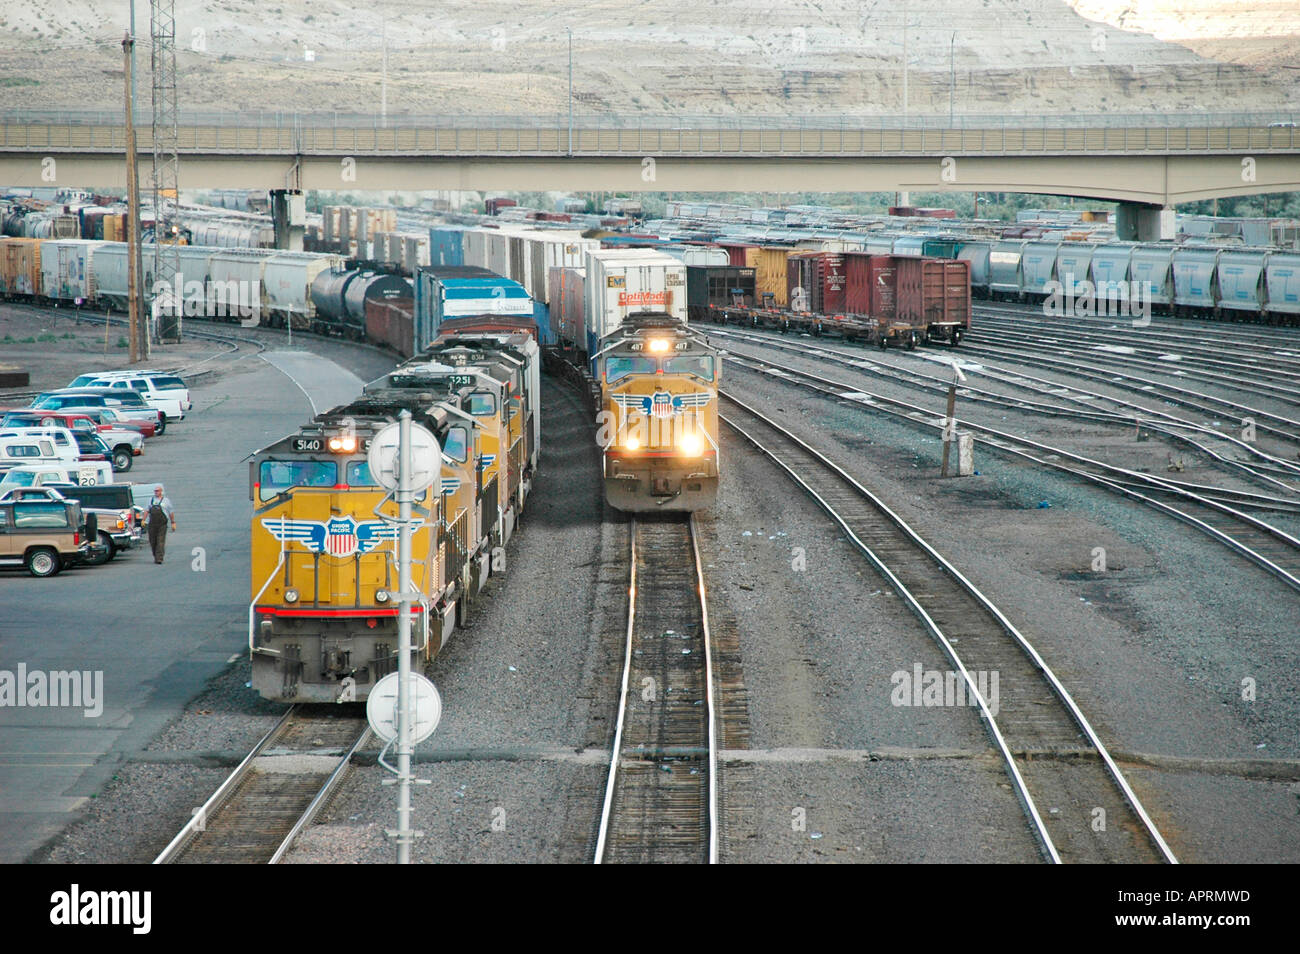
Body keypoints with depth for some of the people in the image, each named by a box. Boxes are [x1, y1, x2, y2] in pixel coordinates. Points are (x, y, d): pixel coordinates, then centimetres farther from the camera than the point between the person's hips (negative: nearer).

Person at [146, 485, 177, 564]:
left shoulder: (166, 500, 5)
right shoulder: (151, 500, 15)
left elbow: (171, 512, 6)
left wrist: (173, 522, 2)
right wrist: (144, 520, 6)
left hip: (162, 524, -4)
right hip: (152, 524, 4)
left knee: (160, 541, -11)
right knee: (152, 541, 5)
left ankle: (159, 558, -15)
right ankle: (155, 557, 21)